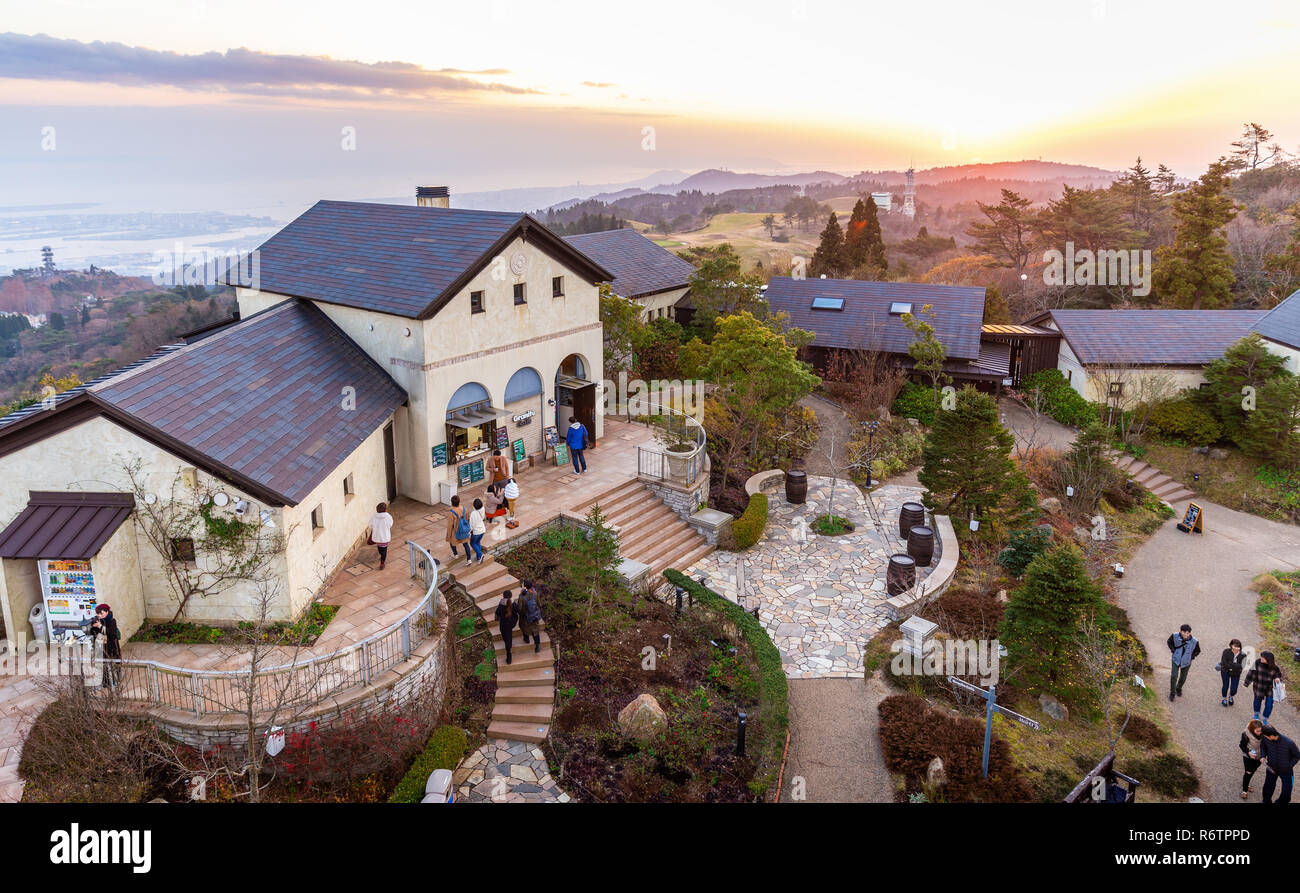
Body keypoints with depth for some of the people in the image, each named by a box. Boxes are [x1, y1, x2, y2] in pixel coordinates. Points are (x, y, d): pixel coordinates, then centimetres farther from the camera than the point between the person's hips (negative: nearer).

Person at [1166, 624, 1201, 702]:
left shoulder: (1194, 641, -23)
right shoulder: (1175, 636, -22)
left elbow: (1197, 651, 0)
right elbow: (1169, 642, 2)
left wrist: (1191, 657, -6)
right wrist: (1173, 650, -6)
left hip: (1186, 662, 1)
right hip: (1176, 660, -1)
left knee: (1183, 678, 16)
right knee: (1174, 676, -12)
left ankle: (1179, 689, 47)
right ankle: (1172, 693, 7)